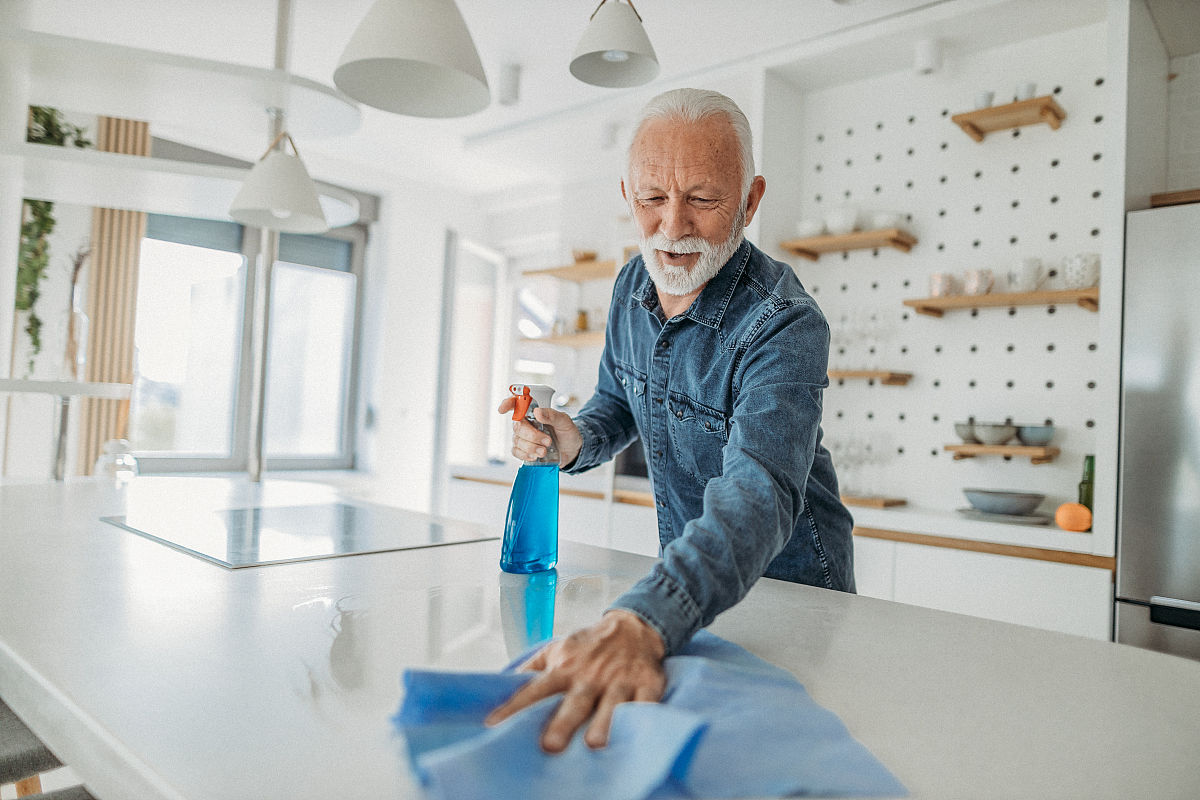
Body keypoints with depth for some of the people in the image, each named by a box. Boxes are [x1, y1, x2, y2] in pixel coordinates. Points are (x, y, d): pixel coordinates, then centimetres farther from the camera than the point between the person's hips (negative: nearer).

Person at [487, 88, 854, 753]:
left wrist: (641, 623, -61)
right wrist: (577, 440, -16)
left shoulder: (784, 326, -30)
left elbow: (759, 494, -45)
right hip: (683, 571, 6)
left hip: (788, 581, -5)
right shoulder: (633, 285, -7)